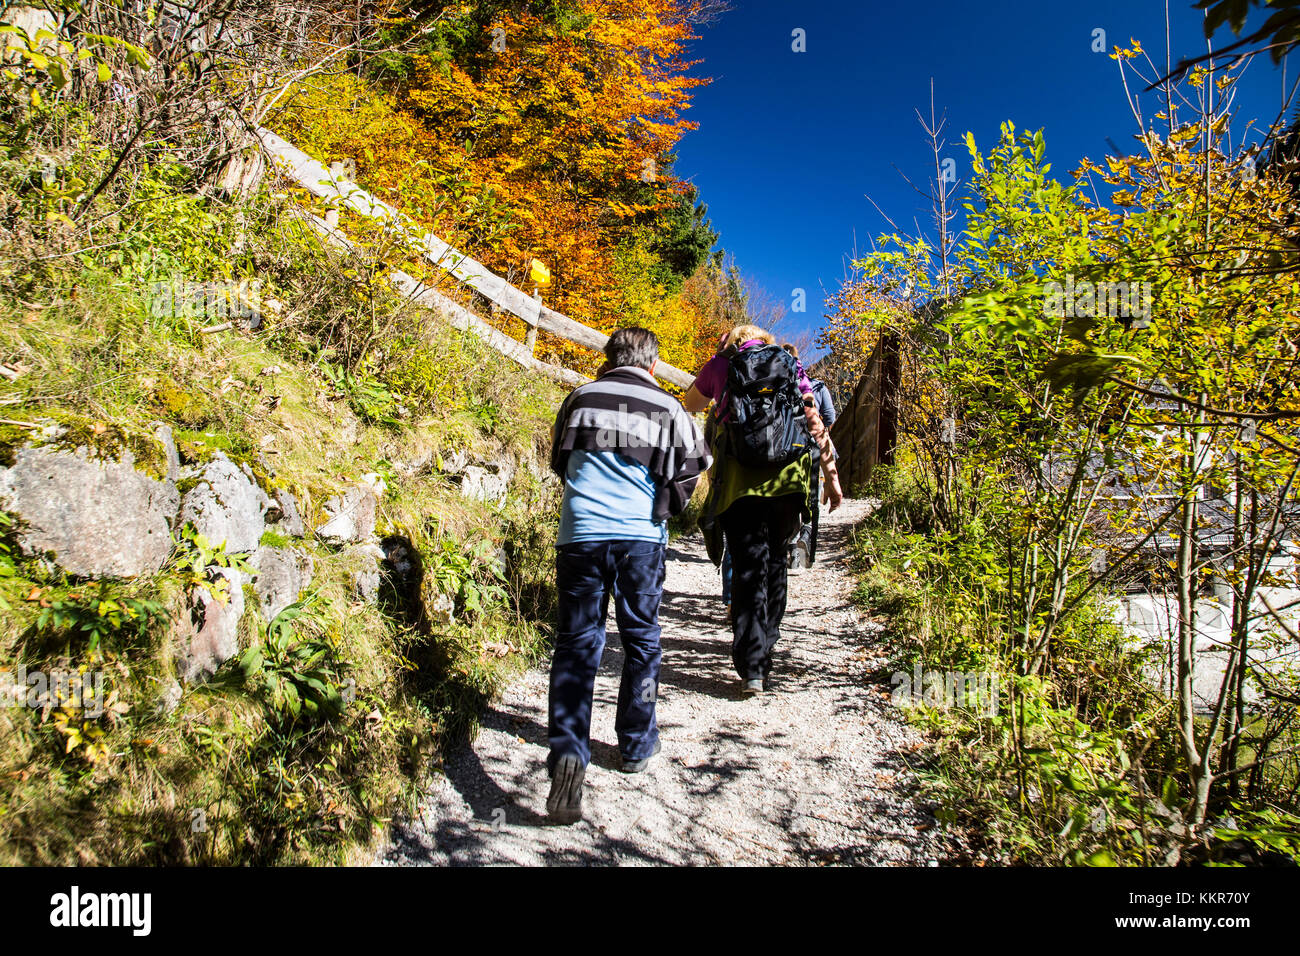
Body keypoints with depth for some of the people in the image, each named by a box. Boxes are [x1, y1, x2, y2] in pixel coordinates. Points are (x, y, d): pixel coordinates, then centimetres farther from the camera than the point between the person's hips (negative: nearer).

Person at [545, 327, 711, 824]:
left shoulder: (580, 398, 10)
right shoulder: (667, 407, 5)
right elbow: (692, 468, 6)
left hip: (580, 534, 1)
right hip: (641, 537, 0)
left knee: (575, 643, 5)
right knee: (642, 640, 16)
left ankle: (567, 754, -10)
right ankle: (637, 745, 27)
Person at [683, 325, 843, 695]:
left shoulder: (719, 364, 12)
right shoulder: (790, 365, 15)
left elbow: (691, 405, 26)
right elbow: (814, 421, 7)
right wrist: (831, 474, 9)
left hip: (739, 478, -2)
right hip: (788, 478, 2)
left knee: (748, 567, -1)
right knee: (774, 561, 17)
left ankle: (752, 668, -7)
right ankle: (765, 647, 23)